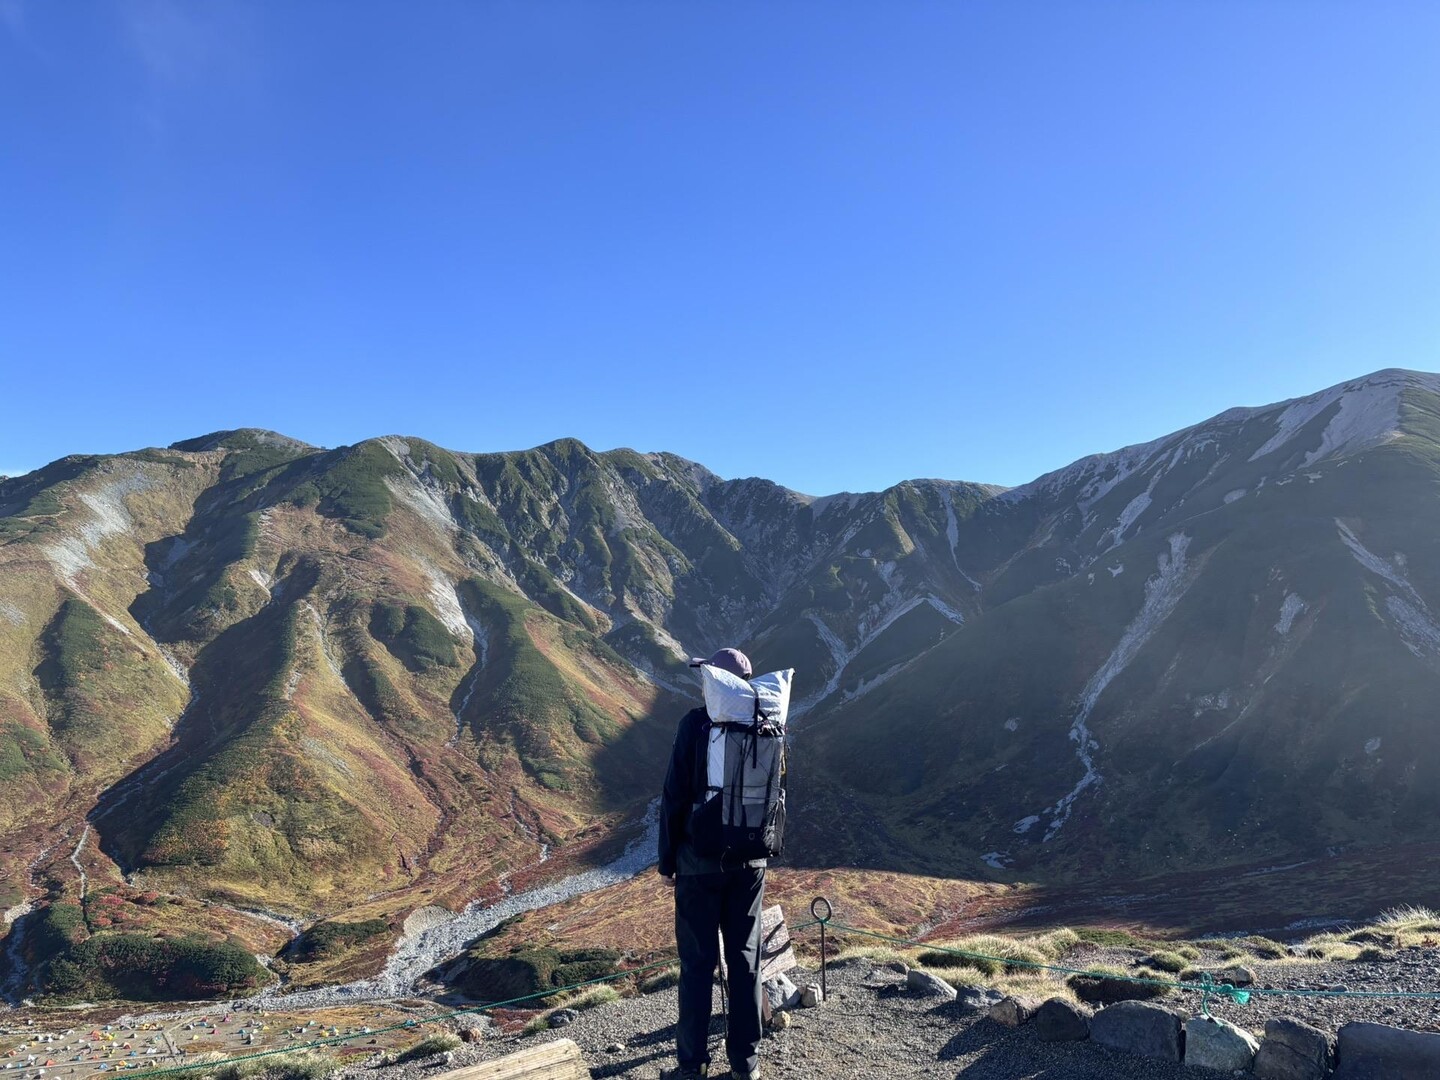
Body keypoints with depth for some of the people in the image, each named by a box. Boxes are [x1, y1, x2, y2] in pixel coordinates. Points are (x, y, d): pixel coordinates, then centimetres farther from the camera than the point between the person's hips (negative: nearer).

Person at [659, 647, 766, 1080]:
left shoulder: (696, 723, -14)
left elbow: (675, 796, -13)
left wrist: (667, 860, -3)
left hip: (701, 860, -4)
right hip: (751, 861, 4)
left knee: (697, 961, 7)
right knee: (746, 958, 13)